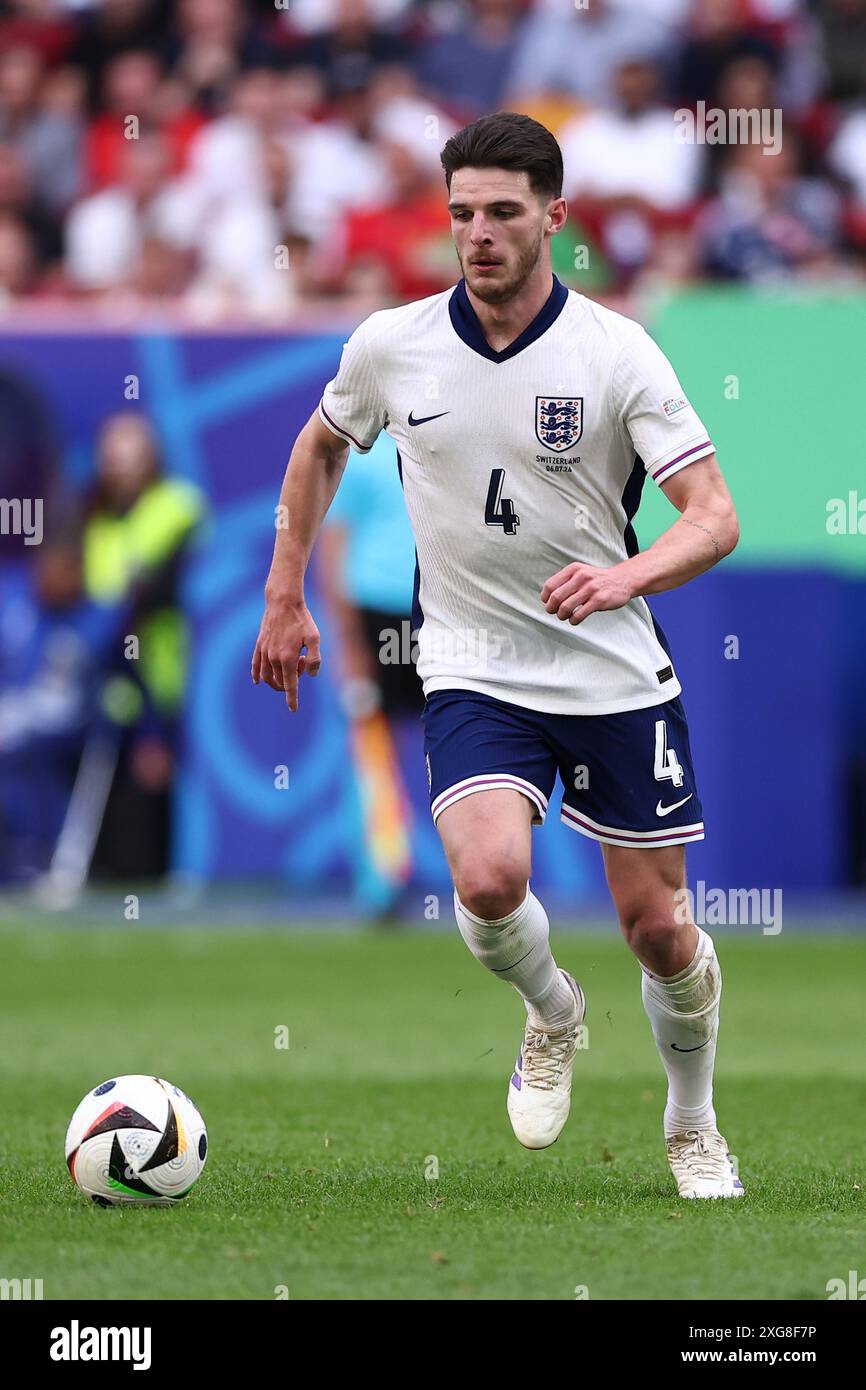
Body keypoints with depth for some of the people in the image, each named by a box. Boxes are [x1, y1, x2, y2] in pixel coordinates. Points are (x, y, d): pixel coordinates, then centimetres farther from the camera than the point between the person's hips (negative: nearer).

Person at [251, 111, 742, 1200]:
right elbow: (320, 448, 18)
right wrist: (283, 599, 17)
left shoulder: (617, 354, -11)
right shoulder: (390, 346, -3)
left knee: (658, 926, 4)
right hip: (473, 673, 1)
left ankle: (693, 1128, 31)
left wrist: (626, 576, -34)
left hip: (617, 675, -1)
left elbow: (714, 516, -15)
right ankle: (552, 1015, 10)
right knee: (488, 881, -25)